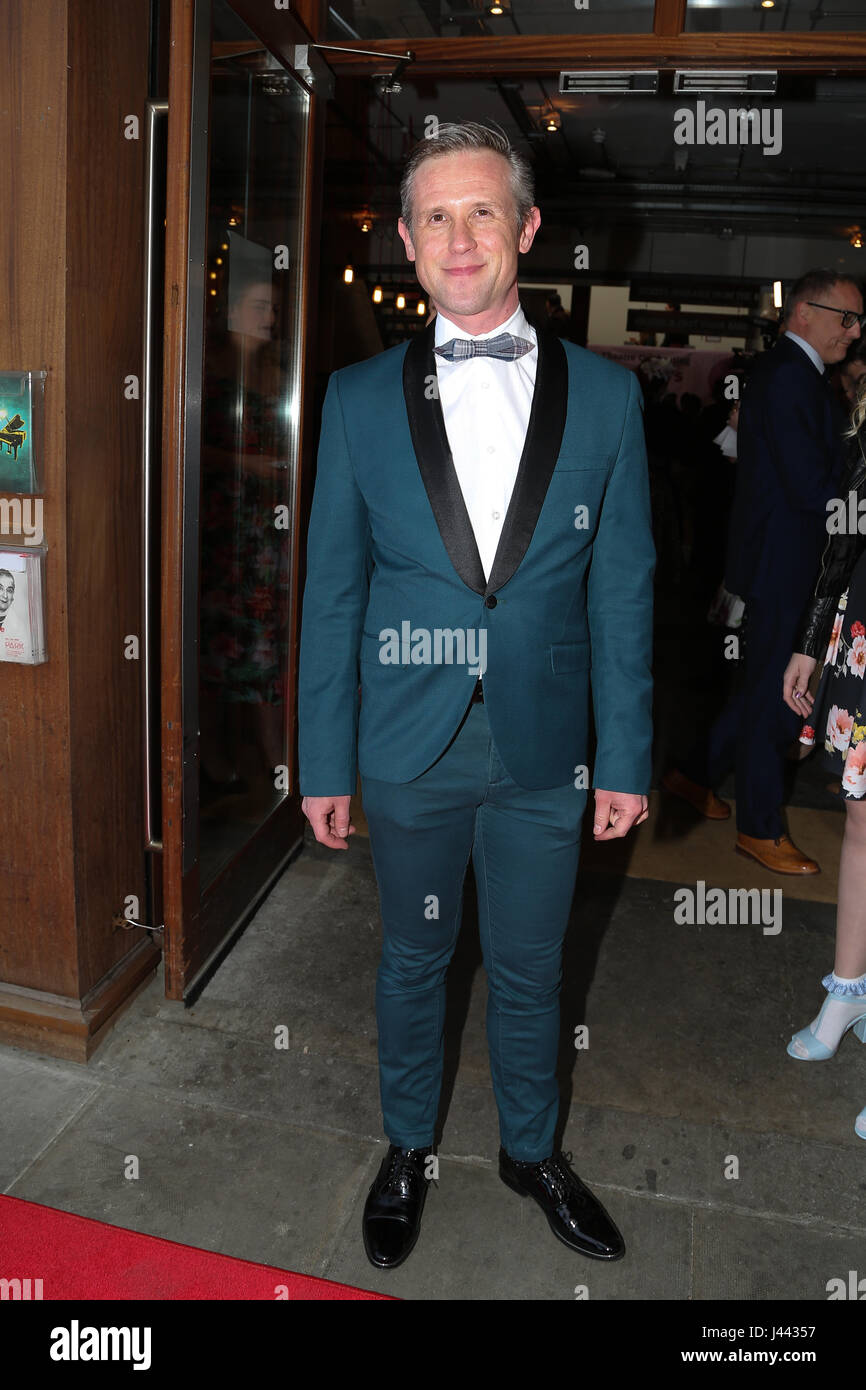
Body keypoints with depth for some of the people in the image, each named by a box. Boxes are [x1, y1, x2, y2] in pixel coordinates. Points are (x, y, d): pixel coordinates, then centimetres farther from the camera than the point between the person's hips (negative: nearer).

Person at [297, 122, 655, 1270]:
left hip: (545, 750, 1)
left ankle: (532, 1150, 45)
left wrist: (627, 757, 0)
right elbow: (332, 594, 0)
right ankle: (408, 1150, 44)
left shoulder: (606, 395, -1)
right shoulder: (360, 399, -1)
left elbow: (621, 592, 1)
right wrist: (324, 764, -1)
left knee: (529, 969, 17)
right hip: (410, 748, 0)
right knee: (414, 961, 18)